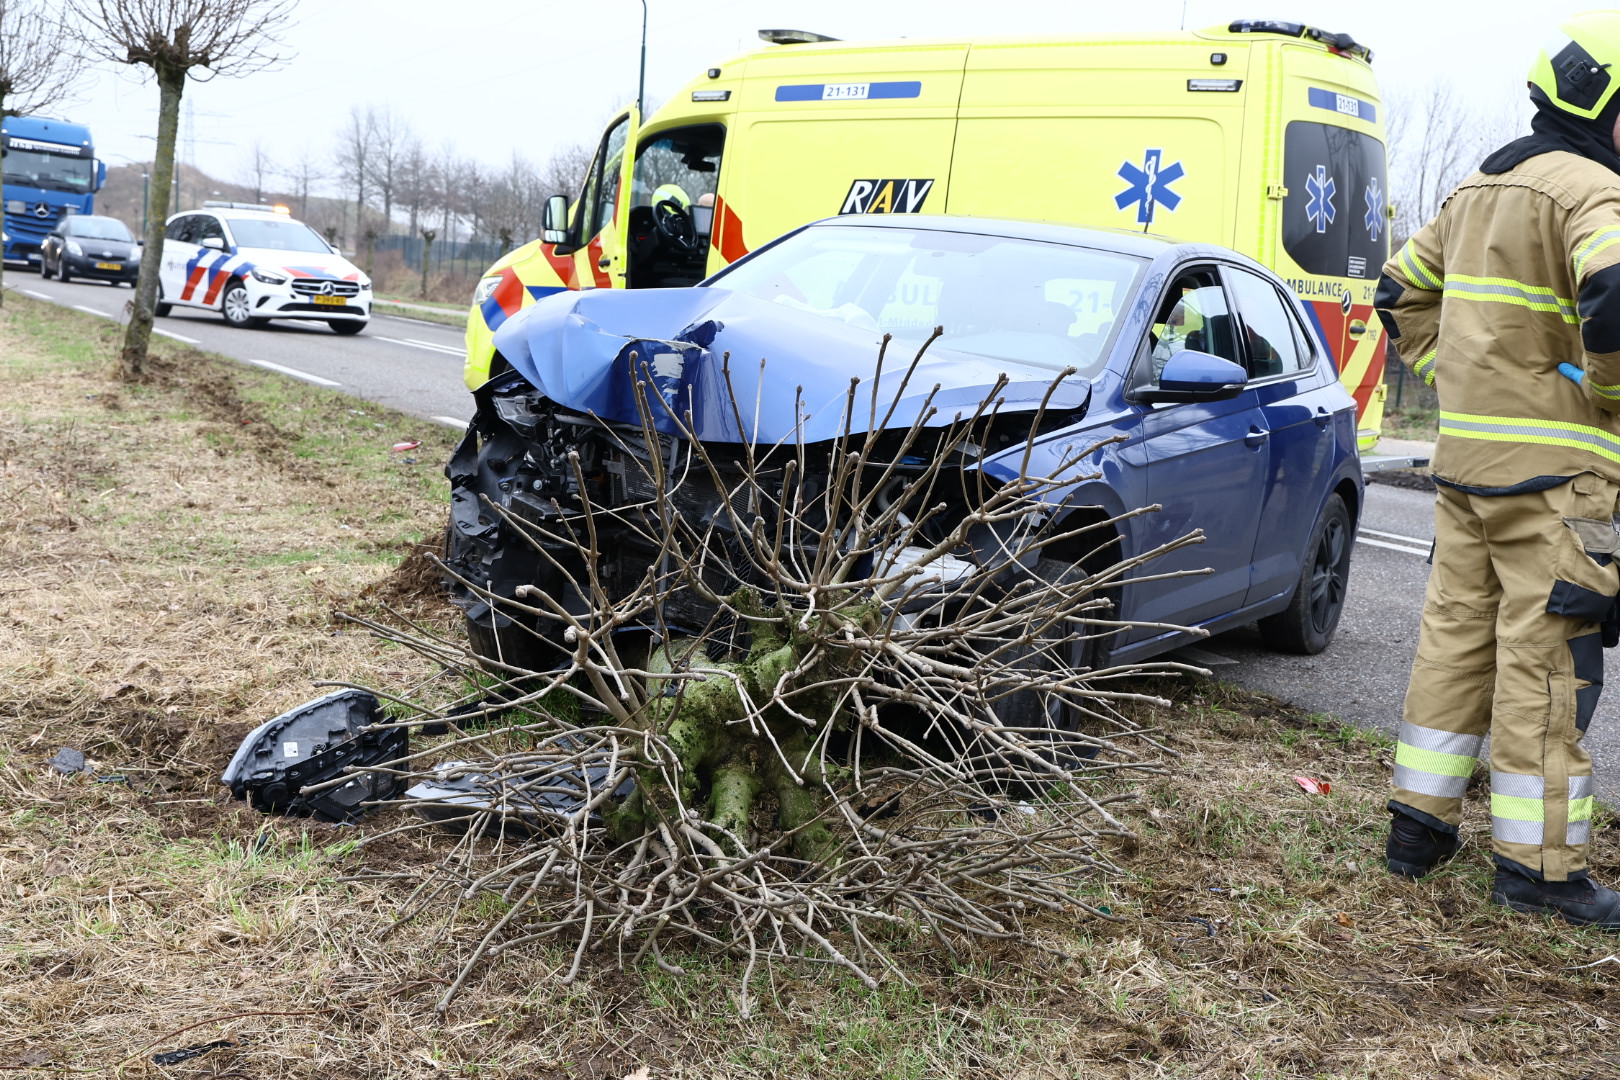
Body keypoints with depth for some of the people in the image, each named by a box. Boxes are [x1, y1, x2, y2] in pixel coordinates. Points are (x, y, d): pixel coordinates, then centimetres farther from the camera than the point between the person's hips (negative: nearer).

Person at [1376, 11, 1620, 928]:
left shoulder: (1480, 193, 16)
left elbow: (1403, 289, 27)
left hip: (1466, 459, 9)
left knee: (1457, 638, 14)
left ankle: (1421, 825, 22)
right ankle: (1540, 865, 5)